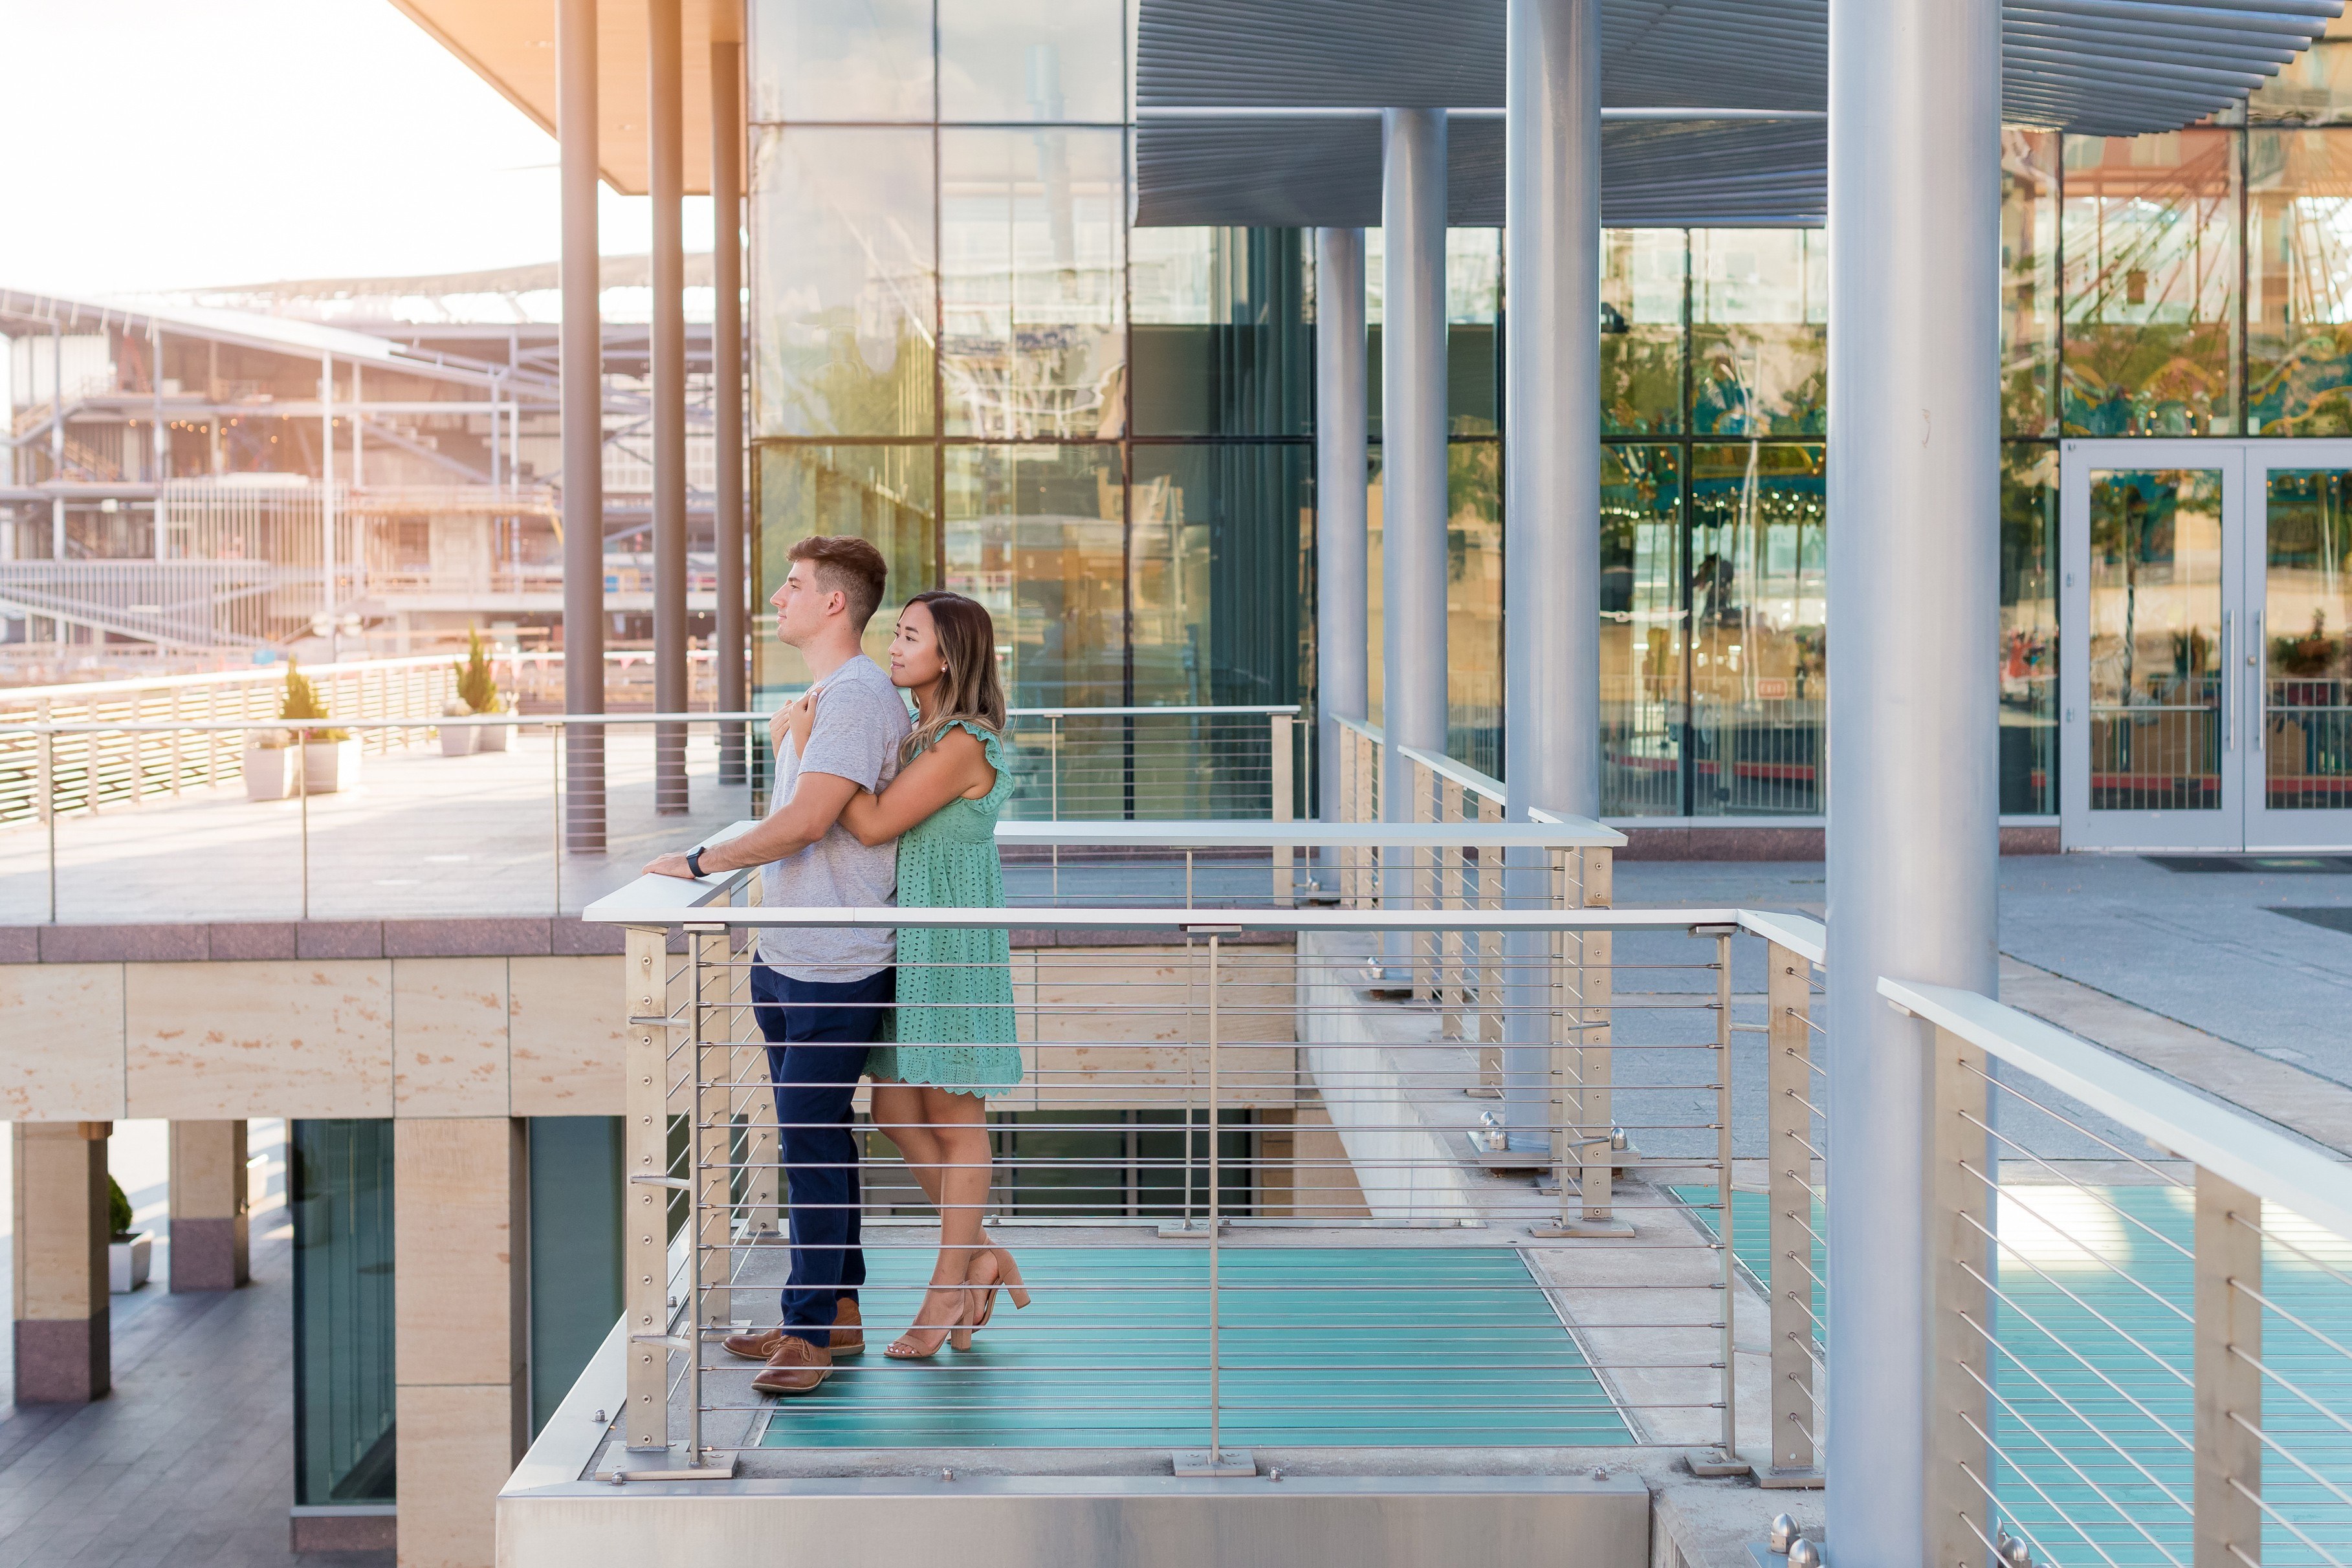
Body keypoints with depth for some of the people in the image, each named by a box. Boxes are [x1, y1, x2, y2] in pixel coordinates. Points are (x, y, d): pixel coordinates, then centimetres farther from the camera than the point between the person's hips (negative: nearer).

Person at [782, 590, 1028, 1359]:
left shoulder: (964, 744, -17)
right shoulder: (923, 734, 12)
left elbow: (875, 823, -21)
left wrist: (812, 743, -16)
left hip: (954, 942, -9)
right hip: (910, 938, 9)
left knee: (953, 1116, 3)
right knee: (896, 1109, 11)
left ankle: (950, 1287, 15)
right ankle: (981, 1257, 23)